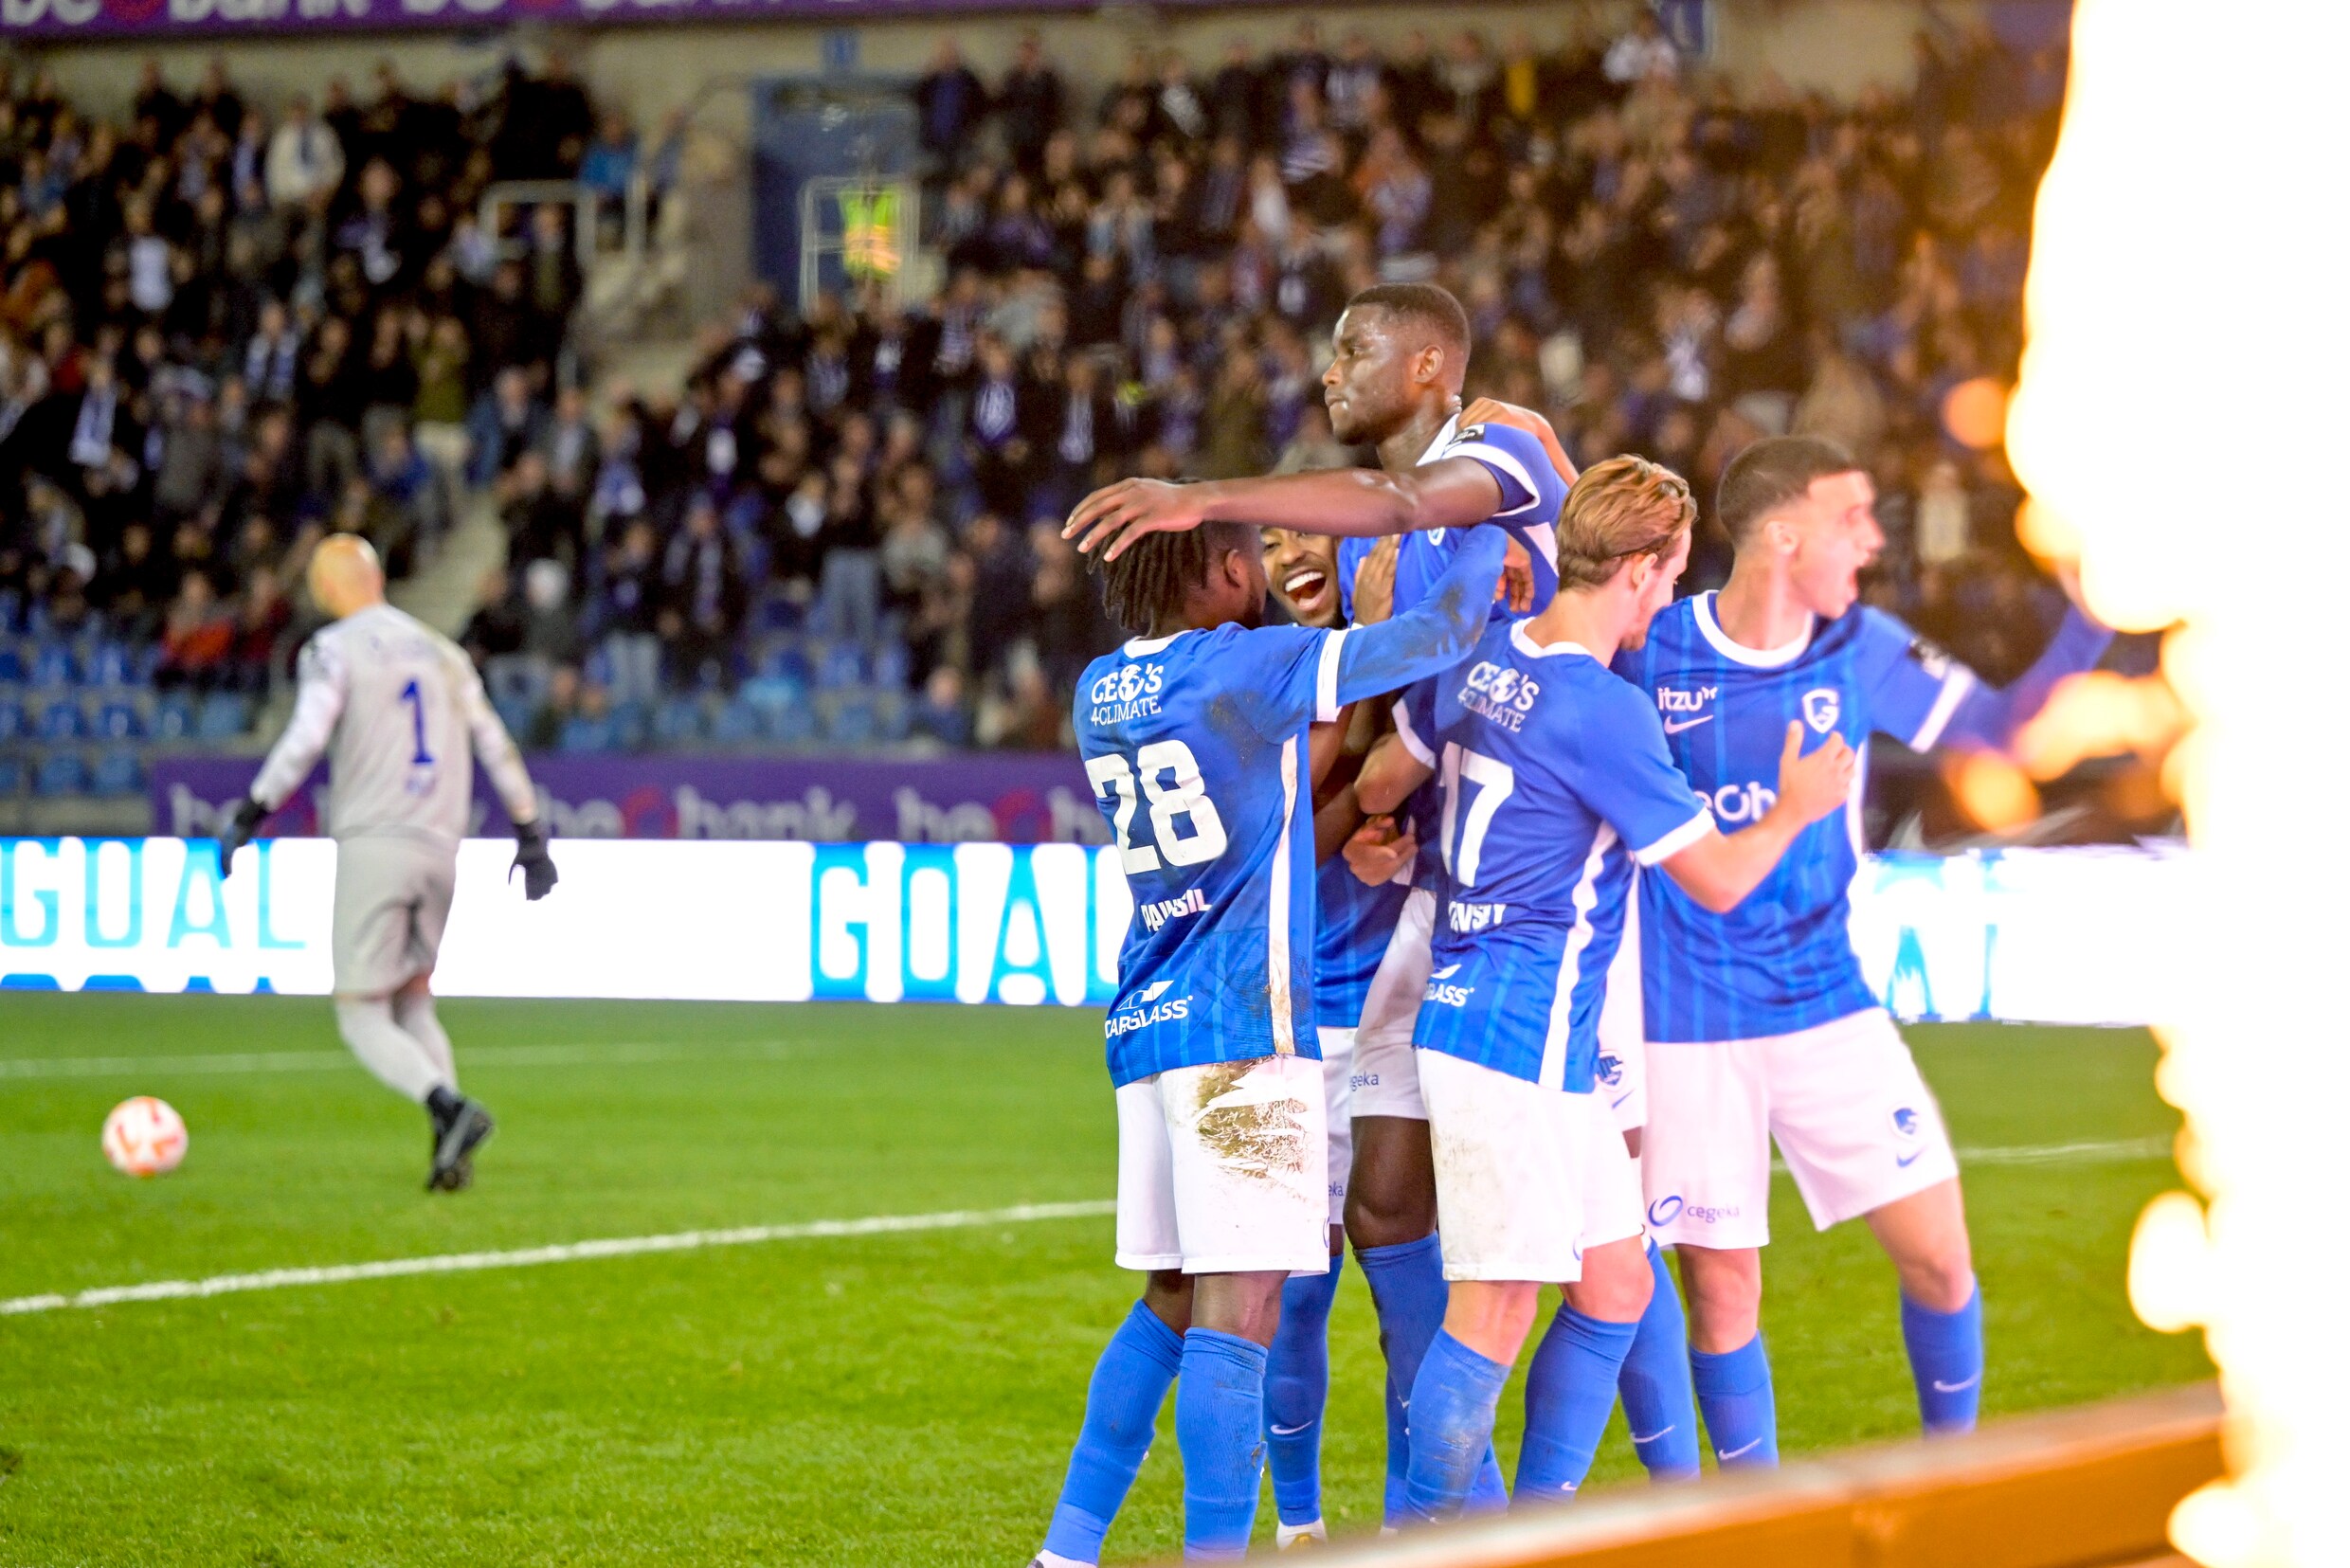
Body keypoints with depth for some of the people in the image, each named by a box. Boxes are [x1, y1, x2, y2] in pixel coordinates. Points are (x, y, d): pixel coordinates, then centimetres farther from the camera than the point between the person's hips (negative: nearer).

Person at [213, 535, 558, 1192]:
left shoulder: (334, 649, -1)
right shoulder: (442, 651, 16)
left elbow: (304, 741, -14)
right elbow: (496, 747, 17)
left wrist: (247, 817, -11)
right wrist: (530, 834, 24)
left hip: (372, 844, -5)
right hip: (439, 849, 6)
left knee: (362, 1017, -2)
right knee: (414, 1005, 17)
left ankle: (450, 1109, -26)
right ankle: (451, 1152, 0)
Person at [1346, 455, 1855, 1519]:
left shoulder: (1483, 659, 8)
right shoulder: (1603, 713, -17)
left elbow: (1380, 782, 22)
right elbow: (1719, 879, -8)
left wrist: (1368, 839, 44)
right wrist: (1796, 809, 10)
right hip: (1519, 1037, -10)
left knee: (1616, 1285, 14)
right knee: (1495, 1308, -8)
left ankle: (1539, 1529, 19)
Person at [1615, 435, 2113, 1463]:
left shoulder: (1860, 649, 2)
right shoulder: (1646, 652, -8)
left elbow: (2004, 731, 6)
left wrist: (2090, 620, -4)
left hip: (1828, 1008, 3)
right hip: (1687, 1030, -3)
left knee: (1938, 1258, 0)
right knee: (1722, 1296, 0)